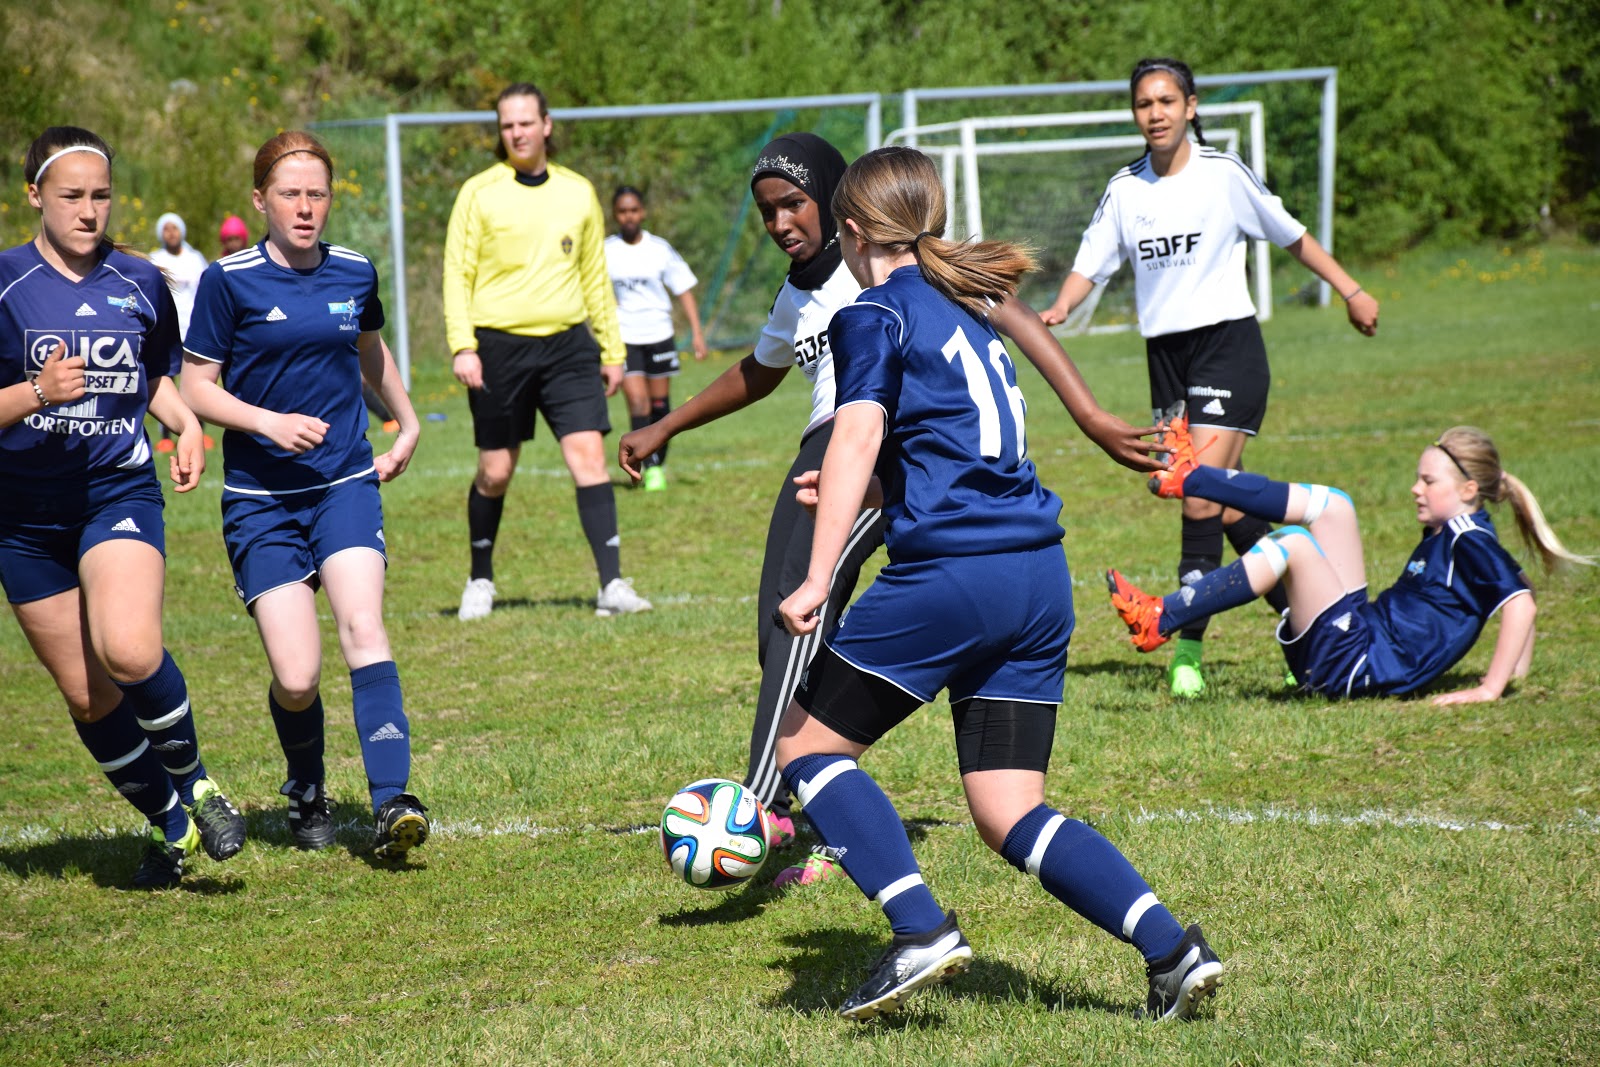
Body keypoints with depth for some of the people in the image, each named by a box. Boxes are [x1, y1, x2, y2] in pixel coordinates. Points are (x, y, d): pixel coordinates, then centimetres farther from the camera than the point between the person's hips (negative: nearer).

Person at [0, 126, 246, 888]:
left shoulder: (142, 283, 5)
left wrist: (186, 426, 4)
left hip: (120, 490, 0)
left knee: (128, 651, -27)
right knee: (85, 694, 5)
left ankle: (192, 779, 0)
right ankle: (171, 825, 26)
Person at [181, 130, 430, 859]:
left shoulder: (354, 274, 6)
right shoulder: (229, 281, -6)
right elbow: (196, 388, -3)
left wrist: (407, 424, 33)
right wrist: (268, 421, -17)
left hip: (346, 484, 2)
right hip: (261, 497, -2)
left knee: (363, 628, -21)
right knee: (296, 677, -8)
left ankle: (392, 806, -27)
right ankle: (306, 792, 22)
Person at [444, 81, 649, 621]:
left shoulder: (578, 192, 10)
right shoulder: (479, 193, 0)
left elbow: (595, 277, 17)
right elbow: (457, 273, -1)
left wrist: (612, 349, 15)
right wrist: (462, 346, -11)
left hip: (568, 344, 2)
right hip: (499, 347, -2)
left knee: (589, 455, -11)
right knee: (495, 472, 5)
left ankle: (612, 585, -13)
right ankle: (480, 581, 25)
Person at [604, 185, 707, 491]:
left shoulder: (660, 249, 0)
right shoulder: (605, 251, -1)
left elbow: (684, 290, 3)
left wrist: (696, 333, -4)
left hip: (659, 335, 1)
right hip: (623, 337, -1)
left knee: (660, 403, 7)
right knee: (637, 402, -14)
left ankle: (660, 465, 23)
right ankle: (650, 469, -12)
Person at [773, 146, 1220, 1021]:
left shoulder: (876, 314, 0)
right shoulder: (965, 311, 23)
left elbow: (858, 432, -14)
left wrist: (818, 578, -20)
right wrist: (864, 492, 40)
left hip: (952, 570, -8)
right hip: (1041, 576, 8)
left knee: (807, 740, 8)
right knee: (1007, 815, 9)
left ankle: (921, 930, -7)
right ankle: (1172, 948, -8)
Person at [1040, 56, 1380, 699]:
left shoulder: (1224, 174, -4)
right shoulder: (1123, 189, 6)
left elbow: (1291, 235, 7)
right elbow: (1091, 263, 7)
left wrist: (1351, 292, 10)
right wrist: (1058, 310, -14)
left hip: (1227, 340, -5)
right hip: (1165, 352, 5)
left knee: (1203, 489, -16)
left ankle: (1189, 645, -14)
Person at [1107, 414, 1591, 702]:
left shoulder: (1470, 540, -10)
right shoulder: (1444, 534, 16)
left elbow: (1520, 602, -24)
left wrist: (1490, 688, -27)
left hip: (1363, 663, -10)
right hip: (1362, 628, 10)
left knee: (1290, 544, -24)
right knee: (1331, 505, 12)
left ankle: (1159, 620, -27)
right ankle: (1189, 479, 7)